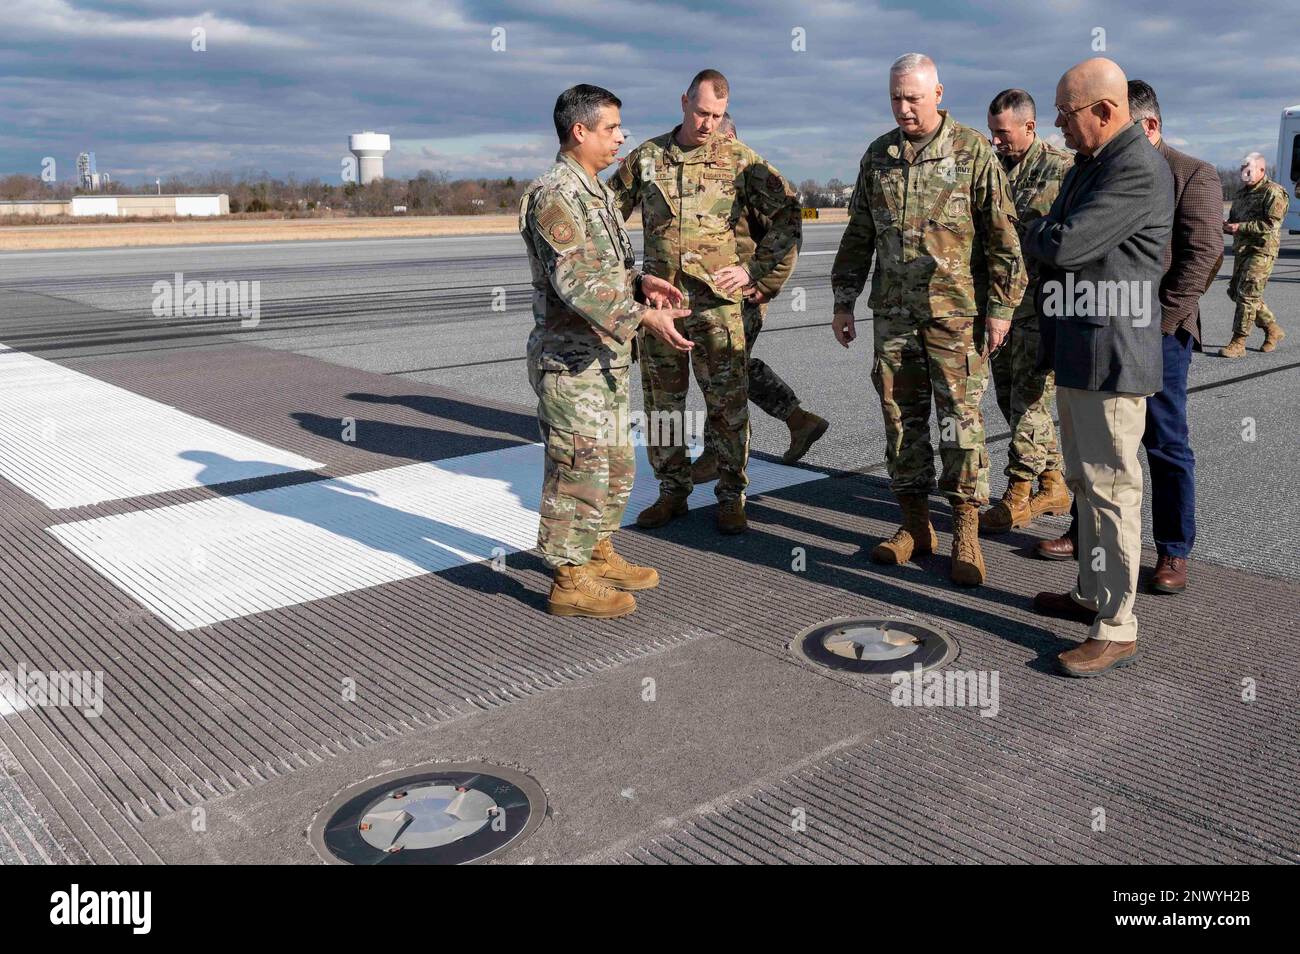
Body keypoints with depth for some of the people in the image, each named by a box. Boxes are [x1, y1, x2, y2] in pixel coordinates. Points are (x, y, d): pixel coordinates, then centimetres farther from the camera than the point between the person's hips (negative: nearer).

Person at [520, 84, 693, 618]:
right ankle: (570, 582, 8)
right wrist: (643, 318, -32)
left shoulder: (596, 193, 15)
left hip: (605, 358, 10)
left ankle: (598, 557, 33)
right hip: (570, 361, -10)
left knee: (615, 465, 18)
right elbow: (575, 281, -27)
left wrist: (641, 282, 4)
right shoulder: (553, 197, -17)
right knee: (579, 469, -3)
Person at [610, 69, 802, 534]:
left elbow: (788, 216, 1)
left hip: (716, 301, -3)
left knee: (728, 402, 0)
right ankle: (672, 492, 22)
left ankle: (731, 498, 12)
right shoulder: (647, 156, 6)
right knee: (662, 401, 9)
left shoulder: (739, 158, -1)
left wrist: (753, 270, -6)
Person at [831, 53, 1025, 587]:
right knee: (901, 414, 7)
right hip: (892, 310, 5)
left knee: (961, 417, -3)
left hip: (956, 310, -4)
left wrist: (1001, 306, -8)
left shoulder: (973, 151, -2)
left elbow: (1002, 235, -3)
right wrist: (843, 302, 13)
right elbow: (858, 235, 17)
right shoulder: (878, 155, 12)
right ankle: (915, 523, 18)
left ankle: (965, 532, 6)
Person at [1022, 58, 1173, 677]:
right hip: (1075, 353, 10)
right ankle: (1092, 595, 31)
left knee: (1110, 487, -6)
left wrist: (1033, 235, -3)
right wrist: (1044, 237, 3)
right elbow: (1052, 241, 23)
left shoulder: (1139, 169, -17)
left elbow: (1065, 245, -21)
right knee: (1084, 481, 18)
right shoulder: (1086, 165, 16)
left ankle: (1116, 629, 2)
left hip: (1112, 356, -10)